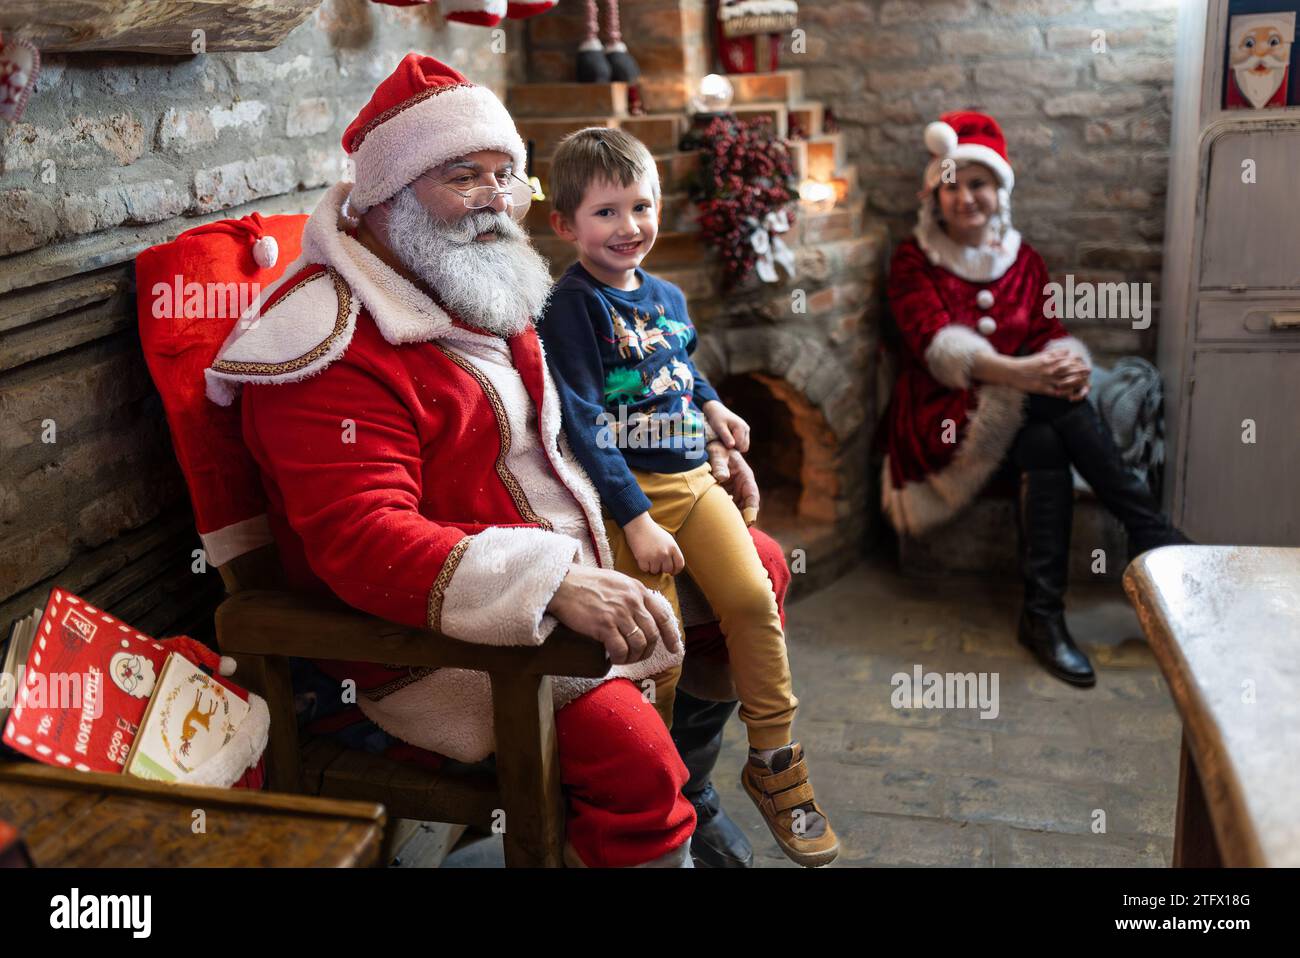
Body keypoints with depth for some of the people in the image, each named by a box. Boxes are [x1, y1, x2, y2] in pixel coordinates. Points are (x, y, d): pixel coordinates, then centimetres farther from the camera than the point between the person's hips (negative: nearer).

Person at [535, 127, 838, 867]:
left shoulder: (667, 296, 12)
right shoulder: (571, 308, -10)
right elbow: (584, 424, -16)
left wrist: (711, 405, 14)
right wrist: (635, 520, -19)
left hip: (691, 476, 6)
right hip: (624, 492, -6)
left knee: (753, 597, -10)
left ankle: (775, 763, 8)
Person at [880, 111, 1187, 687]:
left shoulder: (1021, 258, 15)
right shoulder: (913, 260, 1)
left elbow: (1051, 331, 6)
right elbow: (936, 342, -15)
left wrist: (1069, 363, -21)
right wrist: (1013, 372, -33)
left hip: (1023, 413, 4)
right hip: (947, 415, -4)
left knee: (1047, 450, -31)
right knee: (1052, 403, -31)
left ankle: (1043, 615, -28)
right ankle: (1152, 534, -27)